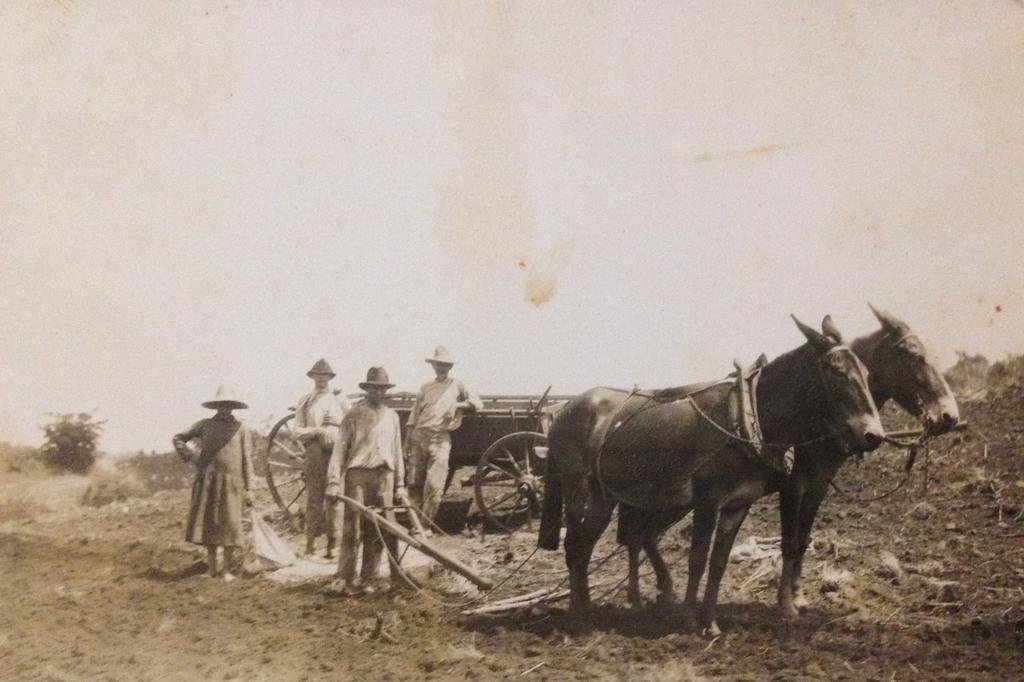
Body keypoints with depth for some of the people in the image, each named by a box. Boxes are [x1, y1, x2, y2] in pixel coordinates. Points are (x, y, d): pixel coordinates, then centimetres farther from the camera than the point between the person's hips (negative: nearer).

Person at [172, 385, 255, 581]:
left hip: (231, 484, -1)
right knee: (208, 523, 5)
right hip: (207, 482, 2)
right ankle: (212, 569, 14)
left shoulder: (242, 429, 5)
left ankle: (227, 569, 6)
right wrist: (190, 456, 2)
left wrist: (249, 489, 1)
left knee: (229, 524, -4)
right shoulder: (205, 425, 7)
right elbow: (178, 438, 16)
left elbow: (247, 461, 5)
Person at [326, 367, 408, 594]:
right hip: (358, 475, -4)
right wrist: (334, 482, -11)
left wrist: (400, 485, 15)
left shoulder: (392, 416, 15)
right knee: (353, 530, -5)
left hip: (384, 476, 4)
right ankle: (346, 580, 0)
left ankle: (366, 580, 11)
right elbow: (340, 449, -3)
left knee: (378, 531, 3)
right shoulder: (354, 415, 0)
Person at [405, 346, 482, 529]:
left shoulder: (456, 385, 14)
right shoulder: (426, 387, 20)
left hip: (440, 439, -3)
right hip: (419, 437, 3)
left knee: (434, 485, -10)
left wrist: (459, 405, -6)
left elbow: (477, 402, 12)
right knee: (415, 482, 1)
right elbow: (414, 413, 17)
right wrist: (408, 438, 9)